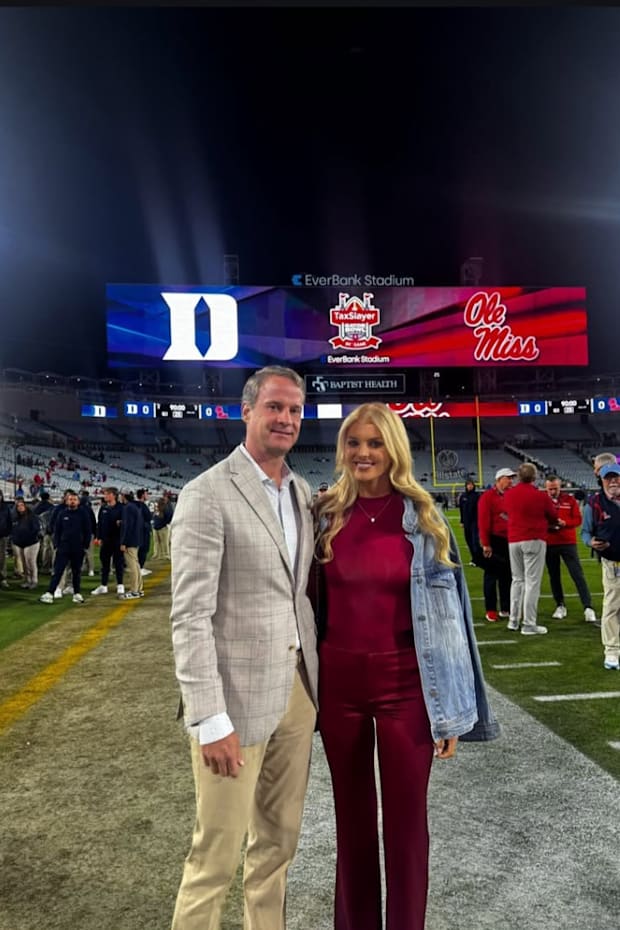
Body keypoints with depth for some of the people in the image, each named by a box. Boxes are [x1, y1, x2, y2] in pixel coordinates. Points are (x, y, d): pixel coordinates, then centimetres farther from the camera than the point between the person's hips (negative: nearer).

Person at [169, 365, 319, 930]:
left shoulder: (301, 492, 9)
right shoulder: (207, 495, -13)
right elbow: (190, 617, -16)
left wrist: (316, 678, 10)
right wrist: (209, 720, -18)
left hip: (297, 689, 7)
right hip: (237, 695, -6)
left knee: (279, 840, 19)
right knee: (218, 850, 8)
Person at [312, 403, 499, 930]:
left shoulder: (422, 517, -5)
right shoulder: (326, 514, 0)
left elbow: (445, 610, -4)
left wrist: (450, 707, -4)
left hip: (405, 682, -2)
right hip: (338, 680, 2)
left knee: (406, 818, 11)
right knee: (351, 815, 18)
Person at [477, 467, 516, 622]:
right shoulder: (487, 496, -9)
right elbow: (483, 522, -14)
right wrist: (485, 544, -17)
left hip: (509, 541, 6)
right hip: (494, 541, -6)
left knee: (507, 576, 11)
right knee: (491, 575, 2)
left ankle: (506, 608, 21)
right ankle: (490, 610, 8)